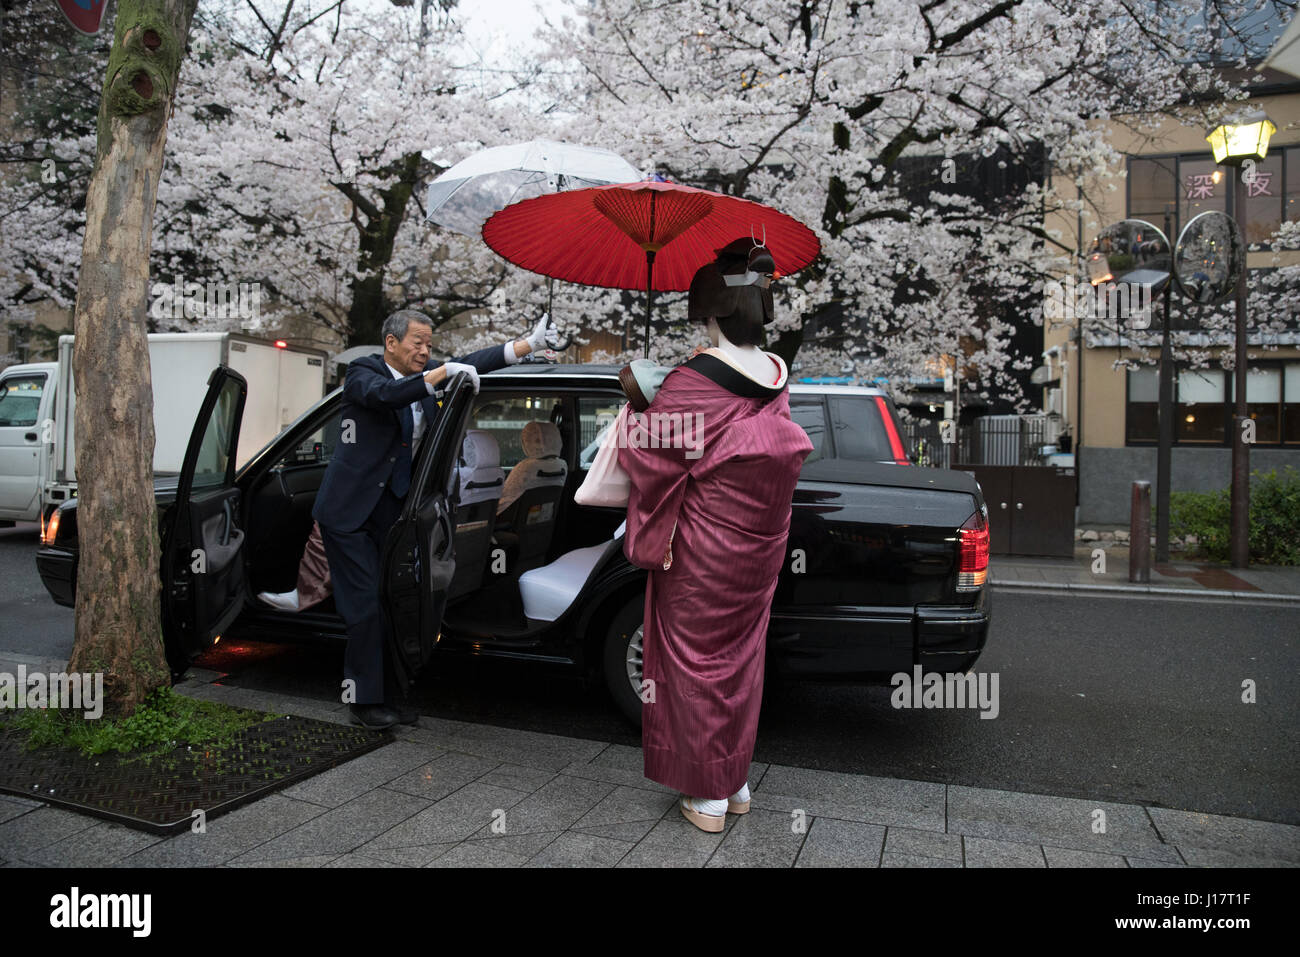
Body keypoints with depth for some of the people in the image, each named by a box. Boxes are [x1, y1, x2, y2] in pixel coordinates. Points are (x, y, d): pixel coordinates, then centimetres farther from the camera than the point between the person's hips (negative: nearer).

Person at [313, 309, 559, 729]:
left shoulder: (424, 377, 7)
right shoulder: (362, 373, -10)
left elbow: (471, 363, 4)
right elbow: (384, 395, -32)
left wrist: (530, 343, -3)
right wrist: (443, 373, -39)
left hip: (391, 509, 7)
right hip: (351, 512, -6)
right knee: (368, 605, -5)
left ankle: (389, 696, 19)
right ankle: (364, 700, 8)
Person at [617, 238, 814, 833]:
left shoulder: (692, 382, -21)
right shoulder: (778, 376, -1)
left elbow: (651, 455, -13)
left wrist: (635, 408, 9)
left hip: (703, 548, -6)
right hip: (759, 544, 7)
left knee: (698, 658, 9)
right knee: (741, 655, 19)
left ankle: (709, 798, 22)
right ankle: (736, 783, 34)